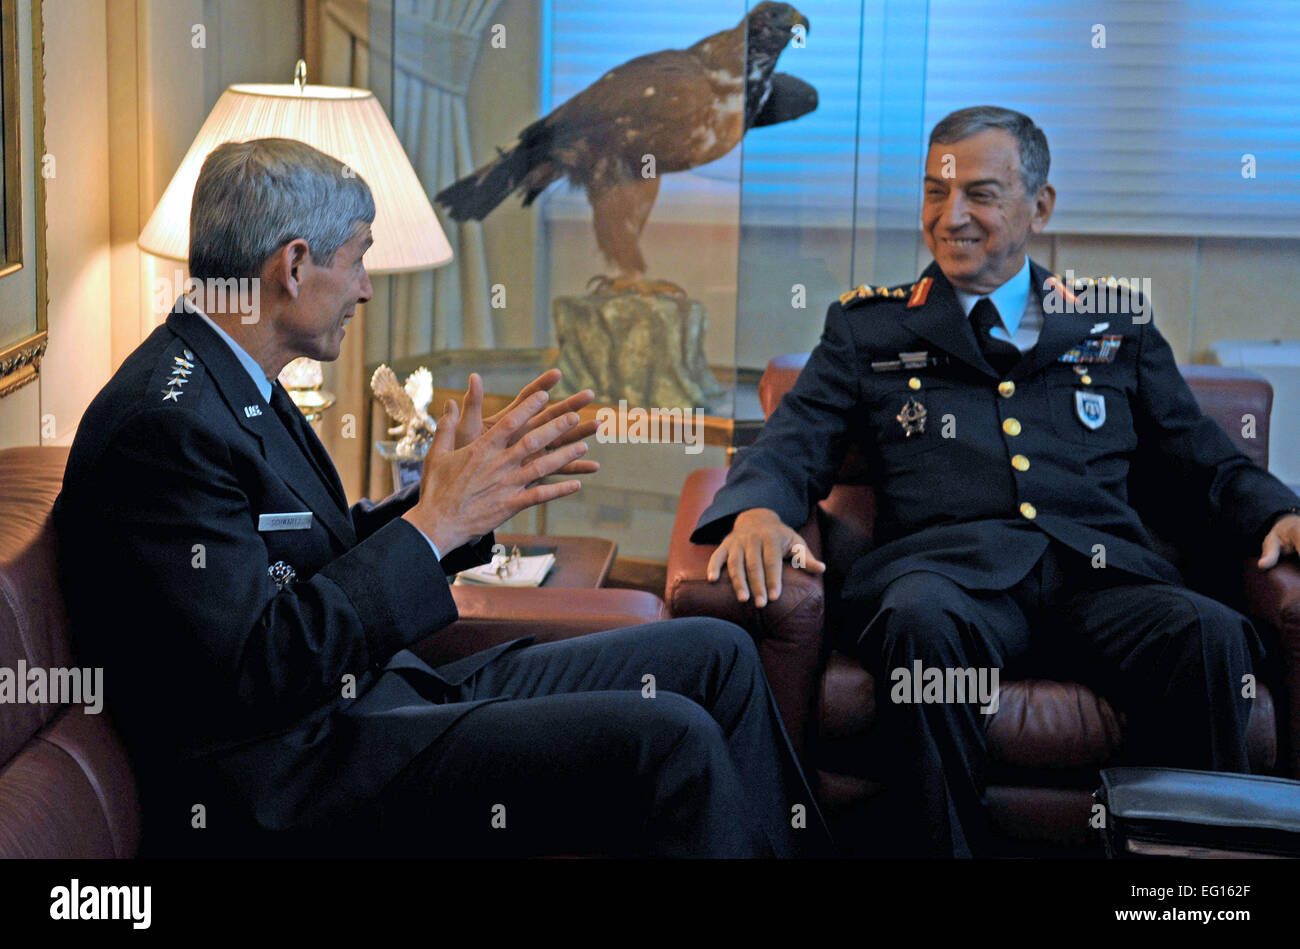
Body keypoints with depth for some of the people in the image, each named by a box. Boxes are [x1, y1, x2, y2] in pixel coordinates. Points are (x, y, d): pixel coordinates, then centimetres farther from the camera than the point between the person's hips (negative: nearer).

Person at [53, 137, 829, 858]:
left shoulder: (235, 385, 12)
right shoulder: (162, 420, -20)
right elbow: (255, 673, -25)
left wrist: (448, 495, 3)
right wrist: (436, 523, -21)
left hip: (377, 694, 11)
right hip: (294, 777, -10)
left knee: (717, 657, 7)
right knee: (667, 737, -23)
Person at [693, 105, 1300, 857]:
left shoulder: (1117, 324, 23)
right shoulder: (869, 327, 20)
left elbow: (1203, 460, 22)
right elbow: (794, 446, 10)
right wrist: (757, 512, -14)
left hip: (1101, 576, 2)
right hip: (948, 573, -1)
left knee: (1211, 636, -31)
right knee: (921, 620, -37)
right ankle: (944, 849, -23)